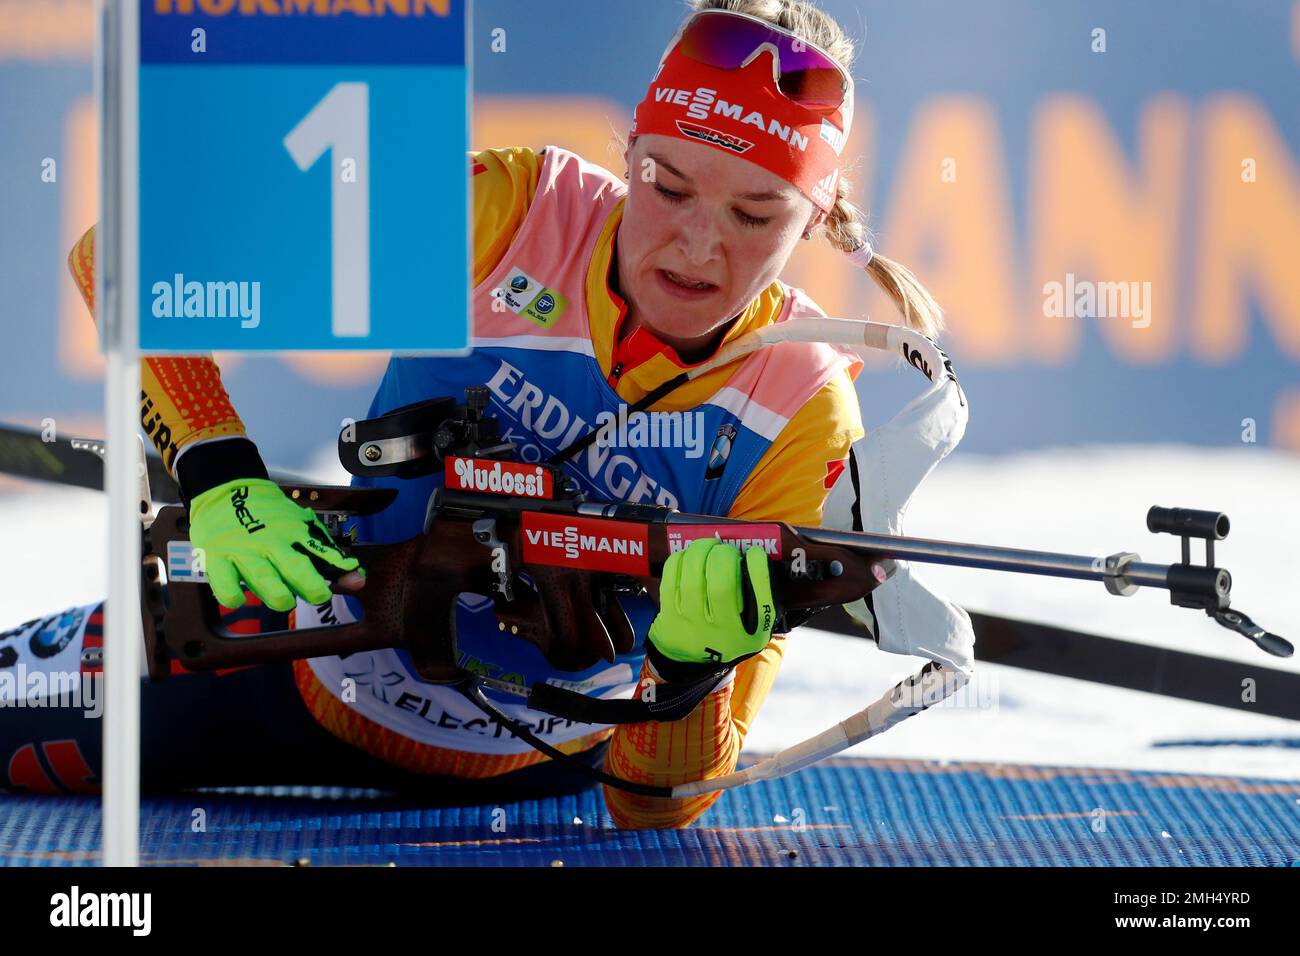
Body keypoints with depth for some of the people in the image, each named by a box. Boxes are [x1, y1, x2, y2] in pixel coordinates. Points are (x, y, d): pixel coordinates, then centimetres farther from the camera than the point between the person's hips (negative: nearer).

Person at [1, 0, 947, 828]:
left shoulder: (804, 412, -25)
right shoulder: (510, 212, -27)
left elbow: (651, 811, -24)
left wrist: (692, 661, -45)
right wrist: (219, 478, -40)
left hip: (532, 768, 4)